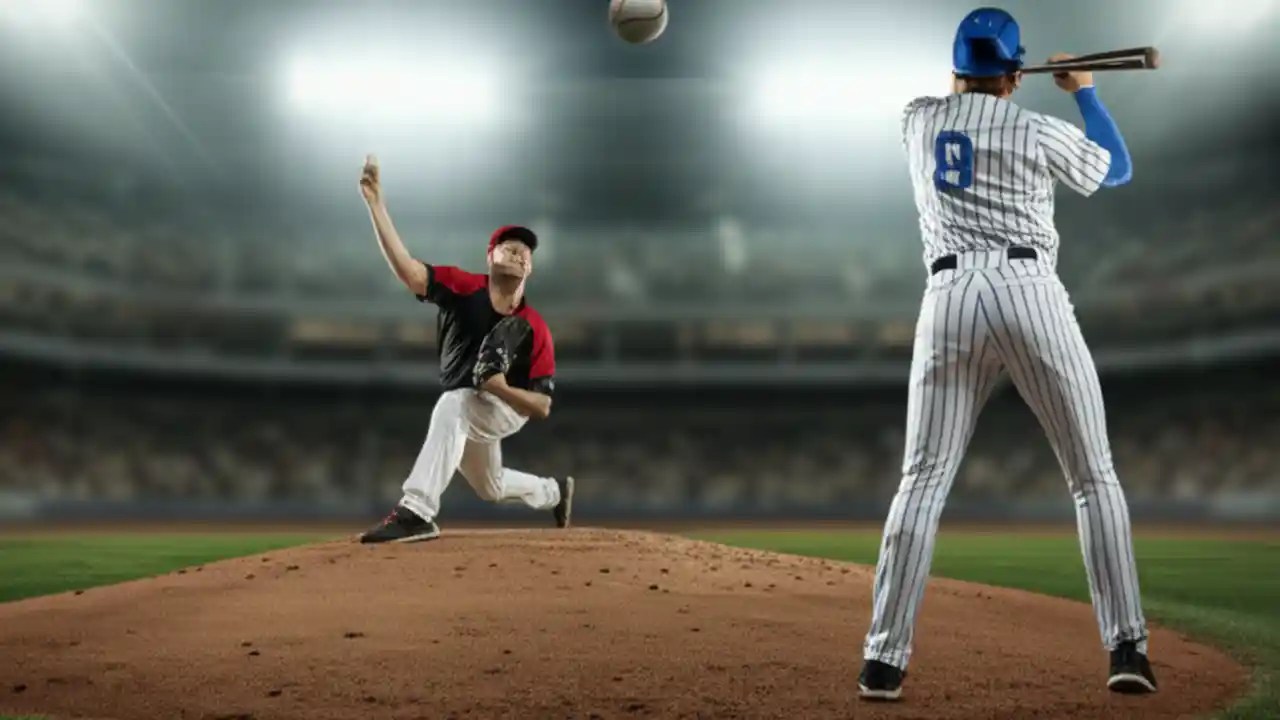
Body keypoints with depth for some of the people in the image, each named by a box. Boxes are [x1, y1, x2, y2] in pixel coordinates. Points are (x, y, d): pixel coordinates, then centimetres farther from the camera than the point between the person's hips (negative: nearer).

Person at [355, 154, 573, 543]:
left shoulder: (535, 328, -19)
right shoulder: (463, 288, -17)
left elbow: (542, 406, -19)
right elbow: (407, 269, -35)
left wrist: (502, 388, -38)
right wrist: (375, 203, -46)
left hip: (508, 409, -5)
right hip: (467, 415, 5)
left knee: (454, 404, -39)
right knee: (492, 489, 27)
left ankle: (417, 511, -45)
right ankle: (555, 491, 59)